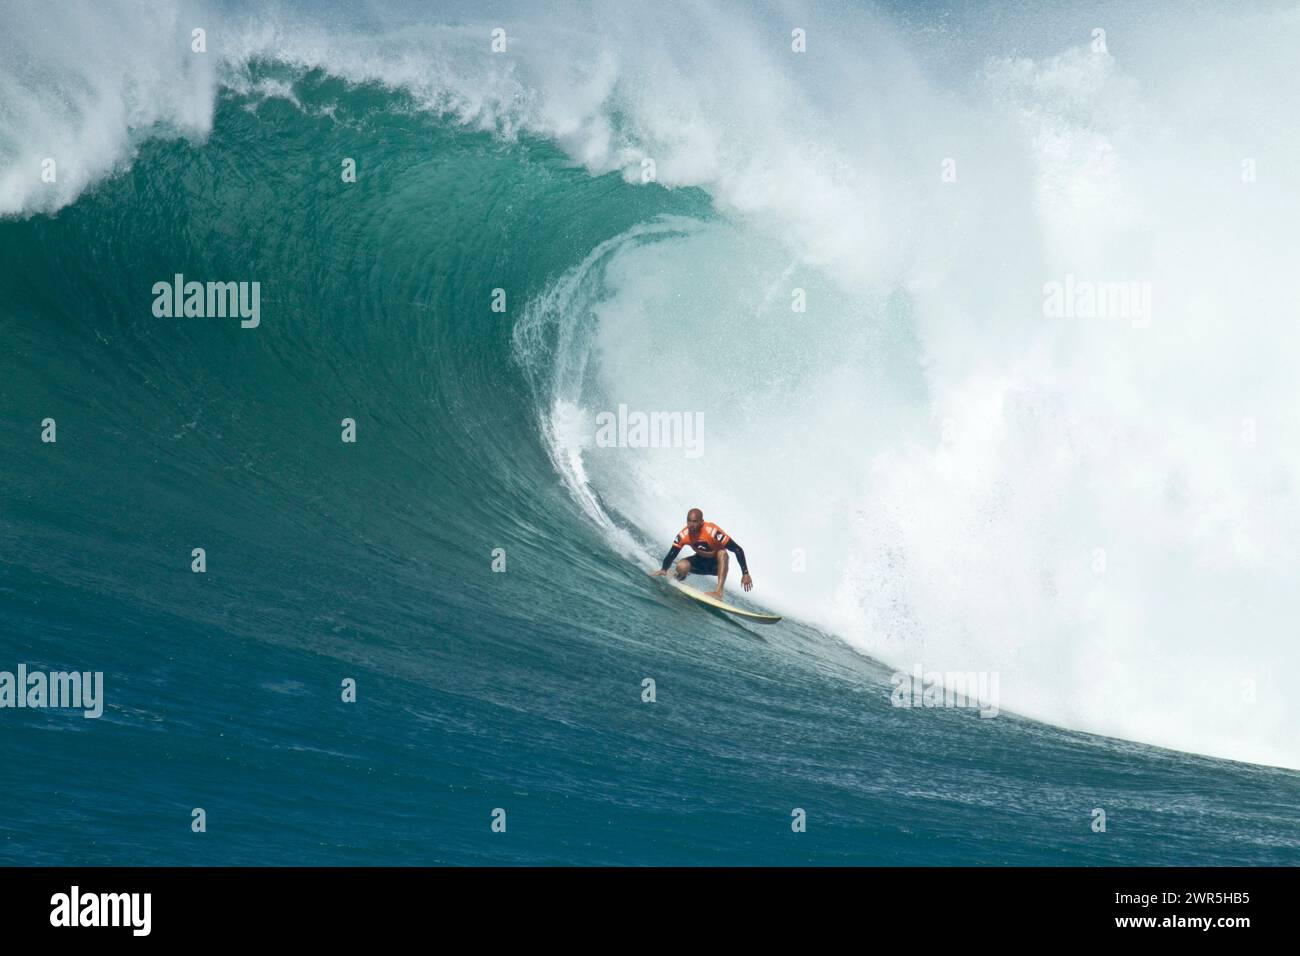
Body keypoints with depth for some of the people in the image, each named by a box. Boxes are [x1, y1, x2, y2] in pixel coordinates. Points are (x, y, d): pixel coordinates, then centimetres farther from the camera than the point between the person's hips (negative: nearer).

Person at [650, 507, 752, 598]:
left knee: (722, 553, -36)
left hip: (718, 562, -3)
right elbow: (672, 553, -14)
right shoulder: (683, 535, -21)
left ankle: (719, 591, -39)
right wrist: (664, 570, -36)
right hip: (701, 561, 3)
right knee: (682, 566, -24)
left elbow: (738, 550, -32)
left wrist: (745, 574, -35)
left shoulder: (712, 531, -34)